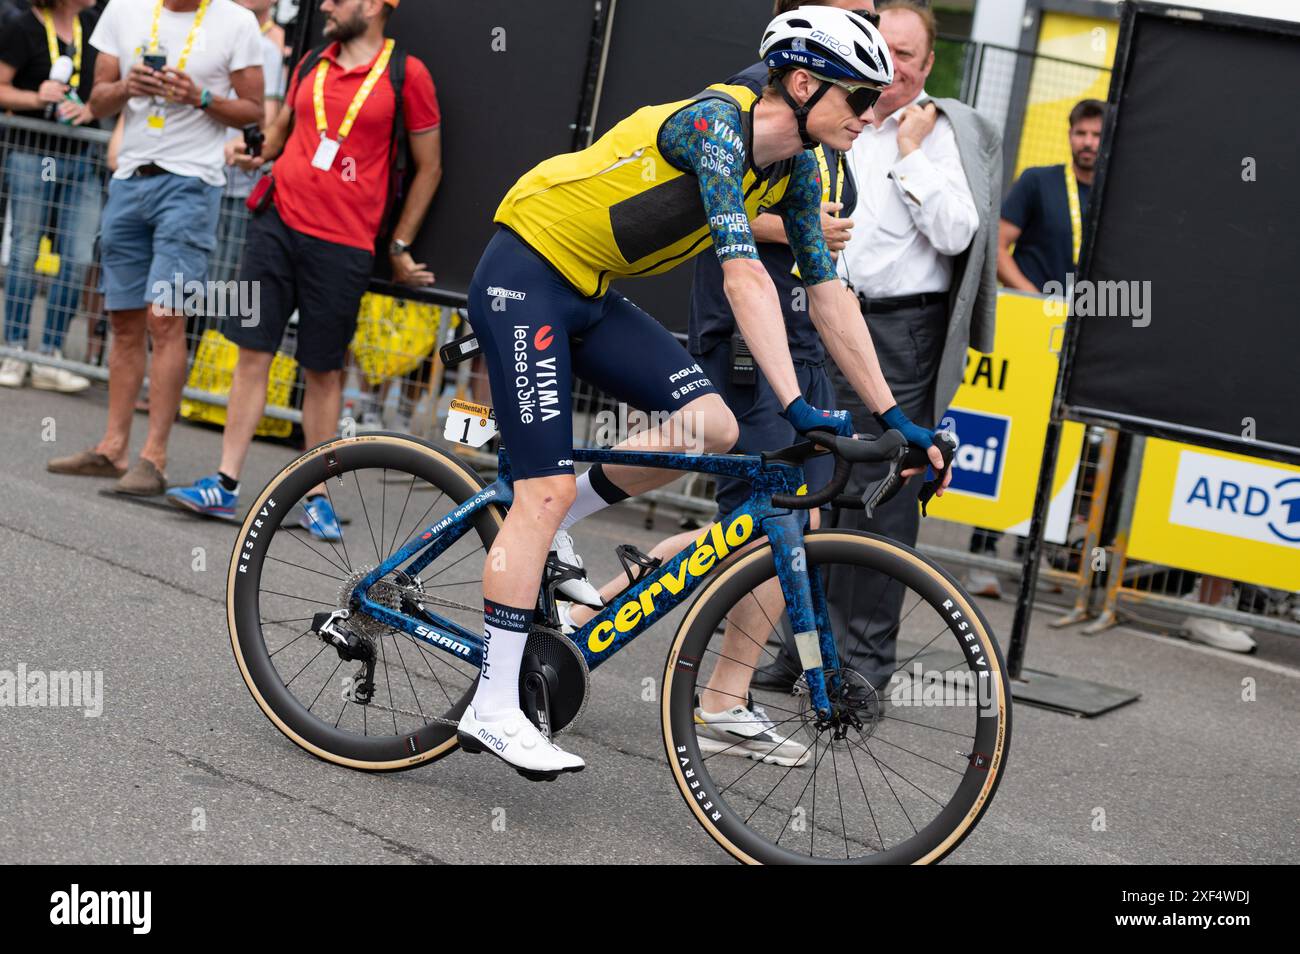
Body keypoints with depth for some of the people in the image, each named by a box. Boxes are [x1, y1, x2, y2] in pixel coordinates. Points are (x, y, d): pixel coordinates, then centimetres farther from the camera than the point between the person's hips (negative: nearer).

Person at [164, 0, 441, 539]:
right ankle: (225, 484, 7)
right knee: (253, 353, 2)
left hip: (343, 246, -4)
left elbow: (428, 167, 4)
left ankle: (315, 496, 14)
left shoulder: (405, 74, -2)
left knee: (323, 372, 3)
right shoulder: (311, 65, 12)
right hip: (277, 225, 4)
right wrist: (258, 154, 4)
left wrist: (400, 245, 5)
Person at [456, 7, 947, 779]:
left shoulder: (796, 173, 2)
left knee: (713, 428, -9)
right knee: (549, 489, -12)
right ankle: (494, 710, -5)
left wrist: (895, 416, 2)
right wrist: (795, 405, -39)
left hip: (592, 295, 8)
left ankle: (543, 530, 10)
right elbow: (744, 274, -34)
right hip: (525, 276, -8)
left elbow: (829, 294, 5)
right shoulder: (715, 124, -24)